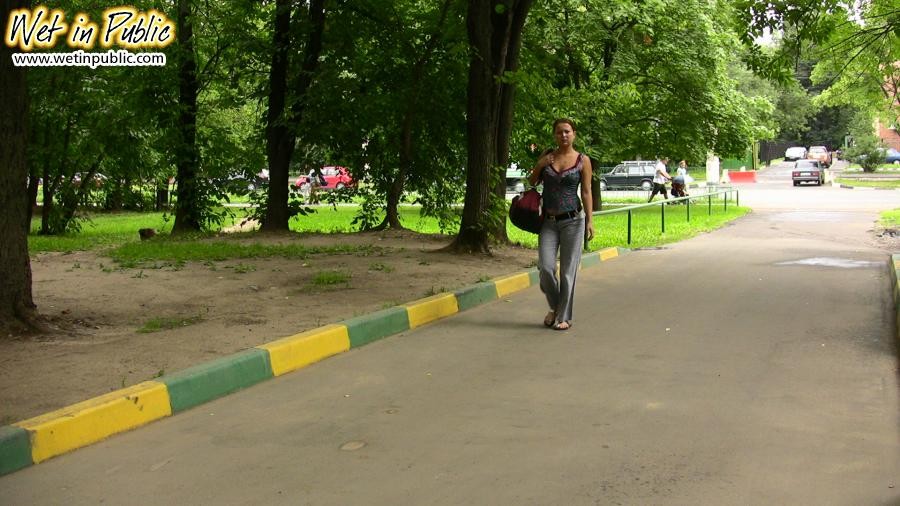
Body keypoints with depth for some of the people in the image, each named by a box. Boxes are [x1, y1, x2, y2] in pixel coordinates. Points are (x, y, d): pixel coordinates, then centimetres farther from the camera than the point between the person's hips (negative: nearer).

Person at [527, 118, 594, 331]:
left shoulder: (583, 160, 1)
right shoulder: (546, 157, 8)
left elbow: (586, 192, 1)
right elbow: (532, 183, 16)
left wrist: (590, 220, -7)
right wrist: (539, 166, -3)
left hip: (572, 220, -2)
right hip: (548, 221, 2)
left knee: (568, 270, -1)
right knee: (545, 267, -7)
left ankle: (564, 317, 9)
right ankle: (554, 307, 18)